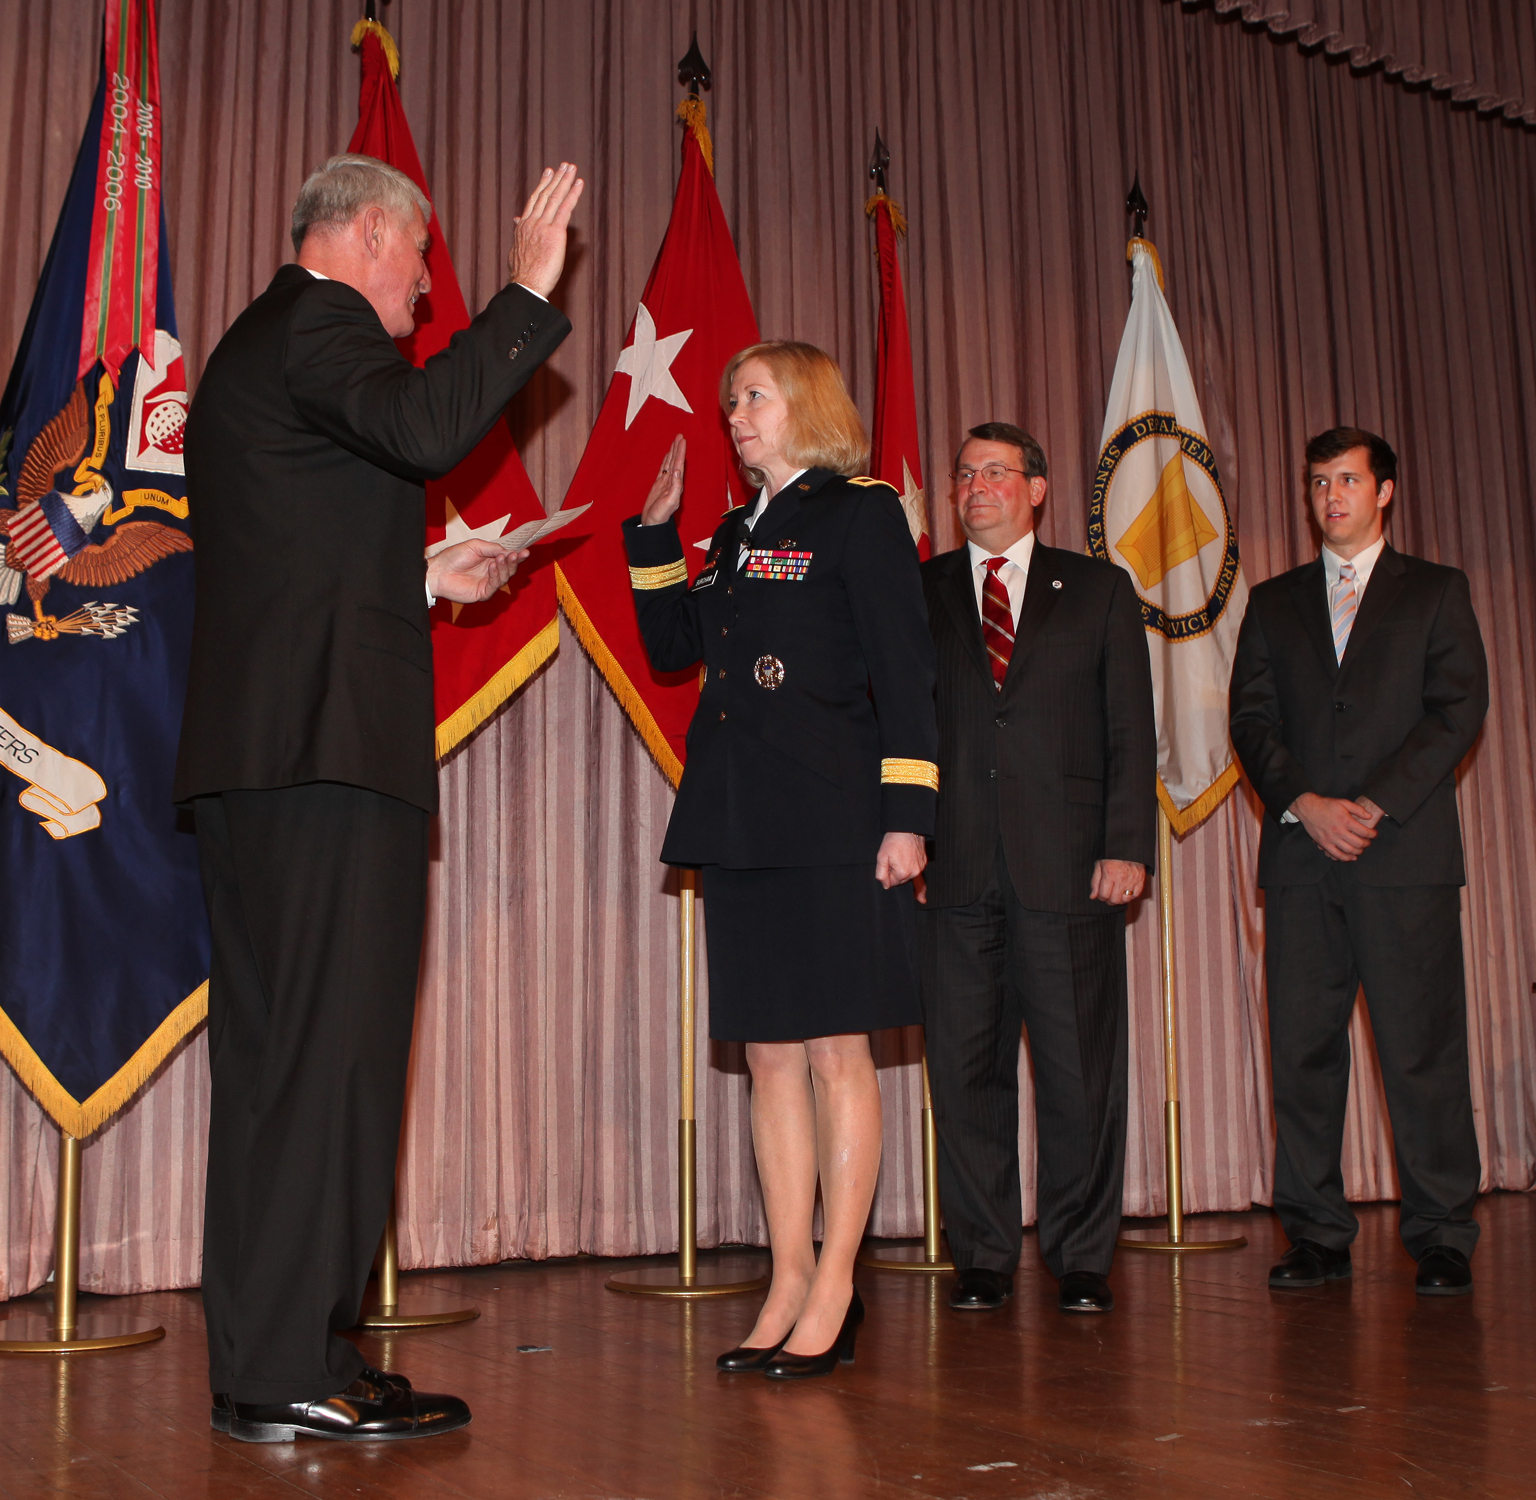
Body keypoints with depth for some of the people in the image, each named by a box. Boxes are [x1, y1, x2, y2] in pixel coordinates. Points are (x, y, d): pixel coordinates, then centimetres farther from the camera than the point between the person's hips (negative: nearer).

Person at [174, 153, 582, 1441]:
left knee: (276, 1055, 9)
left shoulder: (254, 345, 29)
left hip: (256, 753, 10)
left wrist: (423, 579, 30)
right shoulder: (320, 320, -2)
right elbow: (424, 426, -23)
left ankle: (263, 1362, 15)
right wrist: (529, 292, -15)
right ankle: (290, 1371, -5)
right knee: (332, 1050, -9)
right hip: (333, 743, -10)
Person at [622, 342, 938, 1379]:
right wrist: (654, 533, 15)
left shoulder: (862, 513, -1)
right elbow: (673, 646, 23)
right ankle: (790, 1284, 15)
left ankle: (834, 1291, 7)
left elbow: (904, 671, -7)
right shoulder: (738, 533, 20)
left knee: (837, 1054, -1)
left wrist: (905, 814, -14)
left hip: (831, 826, -7)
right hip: (739, 826, 7)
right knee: (771, 1057, 8)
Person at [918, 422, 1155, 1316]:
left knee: (1081, 1069, 3)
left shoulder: (1100, 591, 11)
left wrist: (1127, 845, -5)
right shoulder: (918, 592, 12)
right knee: (966, 1068, 4)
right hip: (957, 867, 1)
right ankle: (984, 1260, 17)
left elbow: (1132, 731, 6)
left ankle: (1083, 1262, 16)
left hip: (1070, 864, -1)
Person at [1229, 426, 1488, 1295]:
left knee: (1423, 1049, -3)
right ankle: (1318, 1235, 8)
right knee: (1303, 1050, 1)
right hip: (1301, 856, 2)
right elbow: (1252, 718, 9)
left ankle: (1443, 1238, 5)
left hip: (1407, 850, -2)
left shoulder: (1437, 592, 12)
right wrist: (1305, 803, -8)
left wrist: (1375, 805, -10)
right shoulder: (1273, 603, 18)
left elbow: (1459, 709, 1)